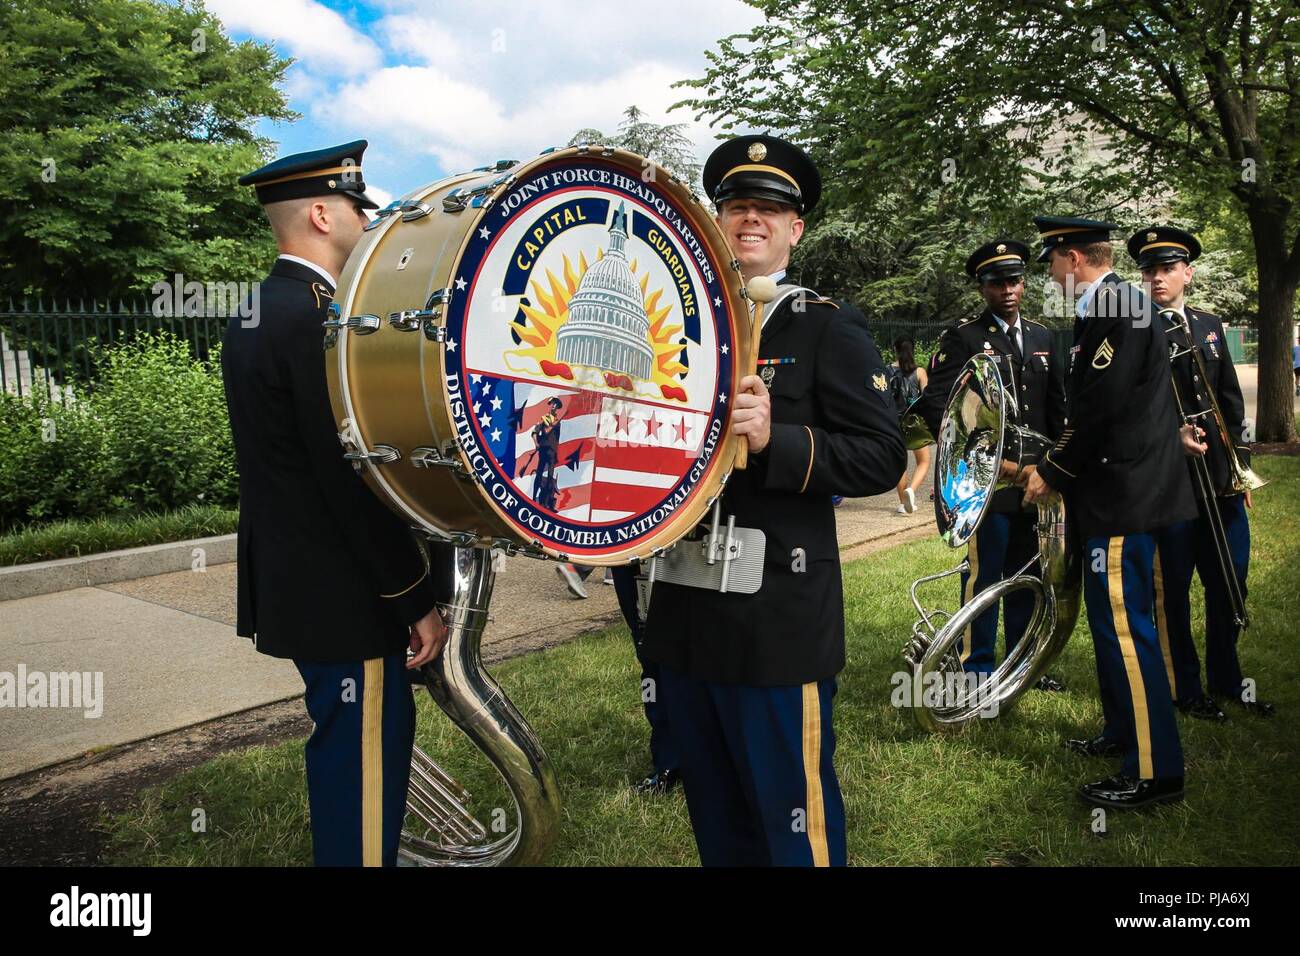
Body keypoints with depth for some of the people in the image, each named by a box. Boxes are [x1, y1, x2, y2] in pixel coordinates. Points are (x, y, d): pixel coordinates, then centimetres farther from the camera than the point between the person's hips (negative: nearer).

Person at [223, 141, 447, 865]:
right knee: (364, 766, 2)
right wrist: (418, 600, -15)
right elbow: (353, 480, -22)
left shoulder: (257, 315, 11)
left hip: (291, 584, 10)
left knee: (350, 751, 23)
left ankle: (343, 848, 39)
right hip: (343, 595, -10)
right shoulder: (317, 318, -19)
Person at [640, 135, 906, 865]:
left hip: (777, 619, -5)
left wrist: (774, 438, -23)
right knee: (715, 819, 20)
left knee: (793, 821, 6)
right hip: (685, 613, 6)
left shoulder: (829, 330, -3)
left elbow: (884, 458, -11)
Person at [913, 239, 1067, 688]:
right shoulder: (962, 337, -3)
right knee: (983, 575, -1)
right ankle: (976, 669, 11)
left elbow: (1056, 405, 18)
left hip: (1035, 478, 6)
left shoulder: (1042, 337, 15)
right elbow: (934, 403, -10)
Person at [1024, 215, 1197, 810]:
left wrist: (1052, 473, -11)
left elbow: (1101, 407, -21)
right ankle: (1124, 732, 33)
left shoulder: (1114, 308, -15)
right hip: (1113, 491, 11)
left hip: (1121, 494, -11)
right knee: (1112, 621, 19)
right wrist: (1054, 467, 13)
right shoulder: (1112, 305, 16)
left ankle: (1154, 770, 4)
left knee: (1124, 626, -5)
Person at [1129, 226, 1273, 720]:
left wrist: (1241, 465, 12)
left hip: (1221, 480, 6)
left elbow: (1231, 400, 15)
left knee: (1230, 586, 13)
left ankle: (1226, 679, 31)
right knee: (1173, 593, 5)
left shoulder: (1209, 326, 12)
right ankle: (1185, 689, 20)